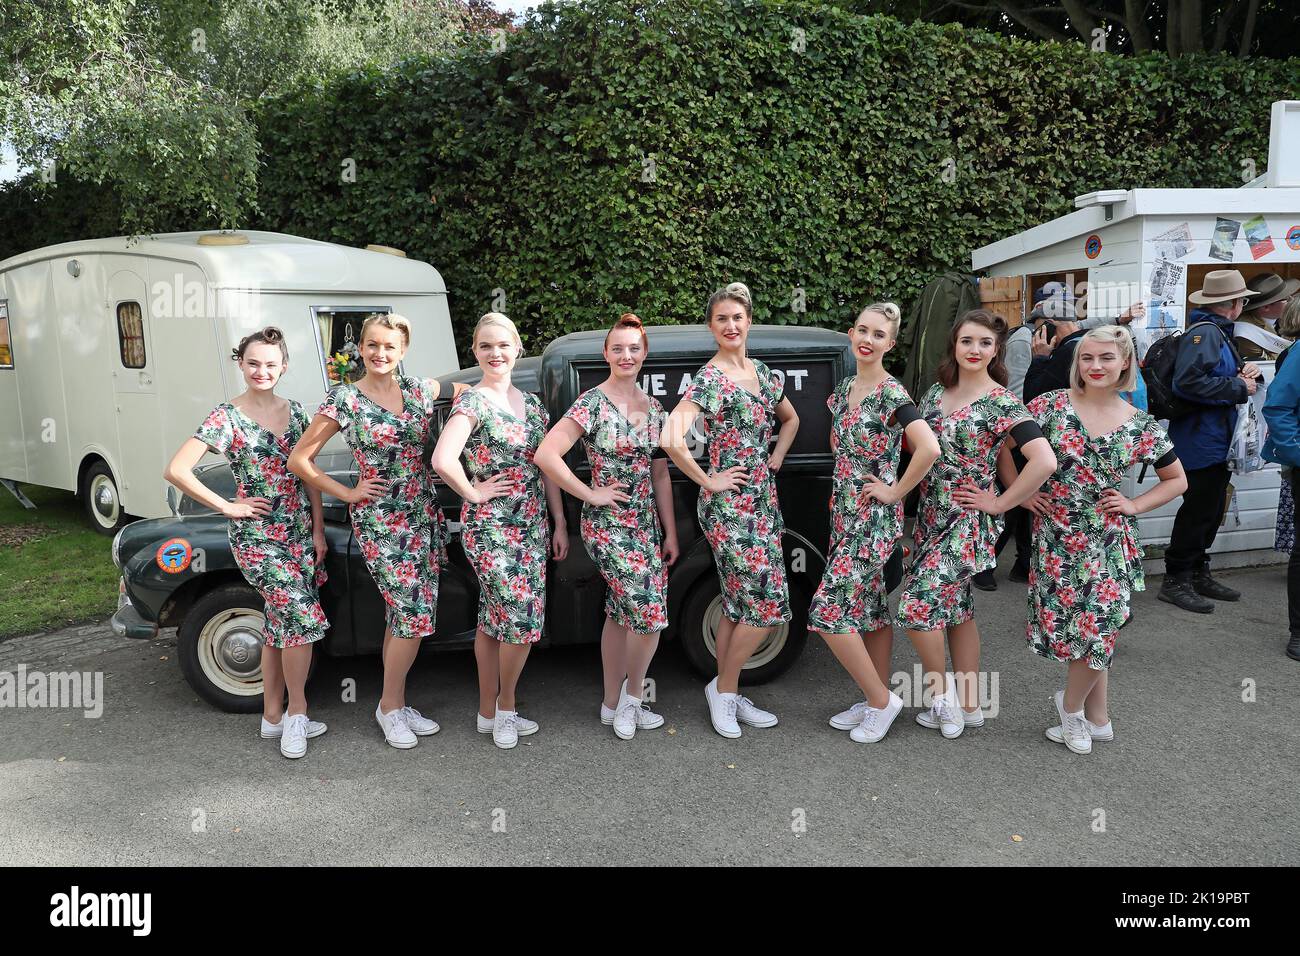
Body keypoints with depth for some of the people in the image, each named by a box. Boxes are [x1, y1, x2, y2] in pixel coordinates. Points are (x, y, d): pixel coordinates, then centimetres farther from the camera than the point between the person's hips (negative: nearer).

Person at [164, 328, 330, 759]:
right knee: (304, 618, -14)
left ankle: (273, 716, 24)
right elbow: (176, 470, -16)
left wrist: (318, 530, 5)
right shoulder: (227, 417, -10)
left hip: (299, 531, 6)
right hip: (257, 535, -6)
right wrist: (226, 507, -12)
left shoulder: (294, 411, 7)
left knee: (280, 625, 12)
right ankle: (296, 711, 5)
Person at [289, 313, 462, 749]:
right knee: (415, 614, -8)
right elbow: (299, 459, -2)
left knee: (403, 614, 11)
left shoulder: (419, 389, 5)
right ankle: (390, 705, 11)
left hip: (424, 513, 5)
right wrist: (348, 494, -5)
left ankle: (395, 703, 24)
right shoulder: (343, 399, -6)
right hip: (380, 519, -5)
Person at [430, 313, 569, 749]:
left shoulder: (532, 404, 12)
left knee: (495, 619, 12)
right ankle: (504, 707, 12)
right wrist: (474, 493, -13)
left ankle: (490, 711, 23)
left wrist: (560, 524, 12)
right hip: (489, 528, -6)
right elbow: (443, 460, -26)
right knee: (522, 617, -10)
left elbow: (547, 467, 14)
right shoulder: (472, 401, -11)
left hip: (532, 527, 6)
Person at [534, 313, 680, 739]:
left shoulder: (653, 407, 9)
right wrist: (591, 495, -15)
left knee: (622, 614, 13)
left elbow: (660, 474, 13)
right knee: (650, 613, -12)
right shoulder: (593, 403, -12)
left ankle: (614, 704, 25)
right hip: (607, 525, -7)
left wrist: (670, 532, 10)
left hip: (647, 524, 7)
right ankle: (630, 698, 10)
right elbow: (546, 455, -20)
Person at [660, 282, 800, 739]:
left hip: (762, 500, 7)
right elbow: (671, 439, -25)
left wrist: (775, 459, 13)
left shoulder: (762, 372, 11)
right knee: (769, 603, -8)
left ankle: (728, 694, 23)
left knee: (738, 604, 12)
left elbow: (790, 419, 28)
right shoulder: (709, 379, -13)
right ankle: (723, 686, 11)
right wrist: (708, 481, -16)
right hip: (728, 506, -7)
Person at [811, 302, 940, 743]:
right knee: (868, 607, 14)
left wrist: (896, 491, -18)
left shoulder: (892, 394, -16)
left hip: (874, 518, -8)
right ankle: (875, 700, 26)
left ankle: (881, 698, 7)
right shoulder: (844, 389, 9)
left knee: (829, 610, -10)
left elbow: (930, 447, -29)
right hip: (845, 512, 8)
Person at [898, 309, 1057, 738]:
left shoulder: (1001, 403, -15)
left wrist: (999, 503, -17)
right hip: (931, 515, 7)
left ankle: (943, 693, 9)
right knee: (955, 607, 13)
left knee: (918, 603, -12)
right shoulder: (936, 391, 5)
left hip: (967, 521, -7)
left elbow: (1045, 461, -25)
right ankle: (968, 705, 25)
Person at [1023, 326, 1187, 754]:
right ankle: (1096, 720, 25)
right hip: (1055, 537, 0)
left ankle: (1071, 705, 22)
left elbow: (1177, 480, 12)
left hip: (1106, 541, 1)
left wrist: (1134, 505, 0)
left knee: (1098, 628, -6)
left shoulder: (1140, 425, 1)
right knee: (1077, 627, 4)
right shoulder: (1052, 406, -4)